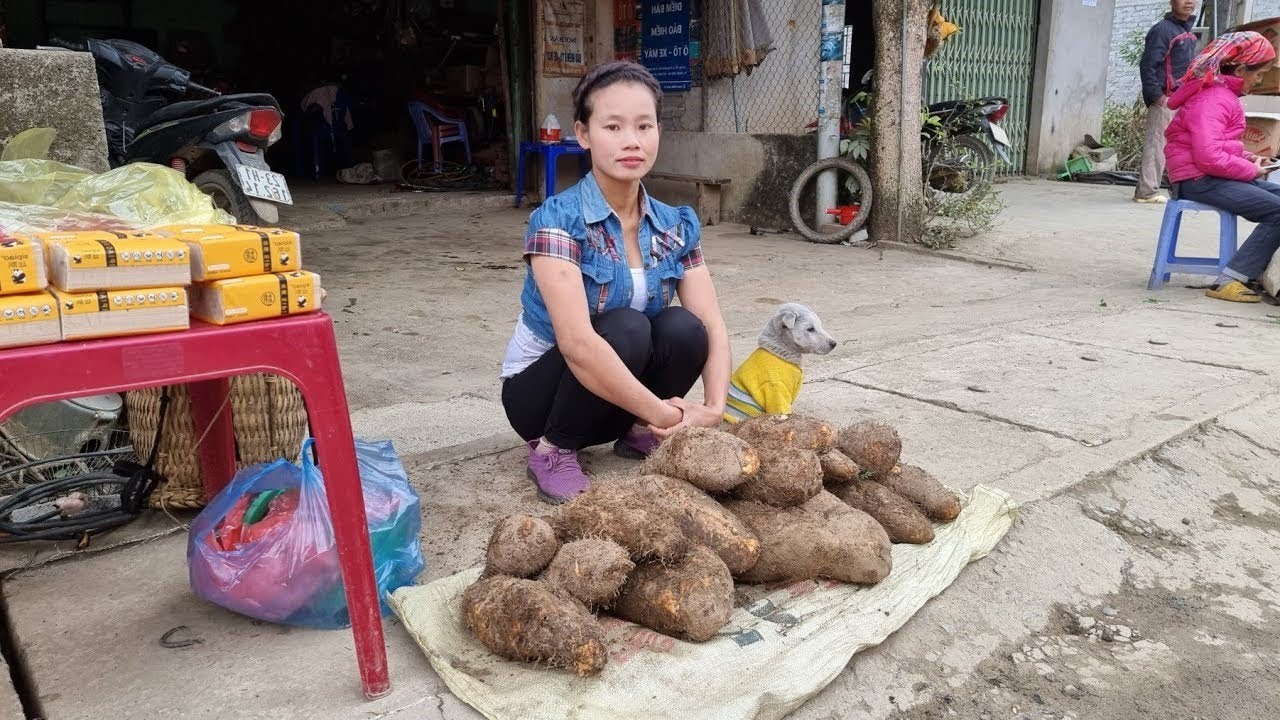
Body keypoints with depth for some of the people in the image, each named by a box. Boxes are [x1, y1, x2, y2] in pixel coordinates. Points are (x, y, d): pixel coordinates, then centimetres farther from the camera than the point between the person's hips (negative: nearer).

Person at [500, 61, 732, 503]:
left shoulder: (677, 226, -5)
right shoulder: (558, 220, -23)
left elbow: (711, 327, -12)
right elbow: (577, 344, -34)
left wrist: (713, 410, -29)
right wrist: (665, 415, -33)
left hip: (619, 396, 4)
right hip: (540, 389, -4)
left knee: (683, 328, -24)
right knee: (625, 329, -31)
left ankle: (639, 433, 2)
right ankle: (552, 449, -10)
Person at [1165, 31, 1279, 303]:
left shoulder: (1223, 94, 19)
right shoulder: (1211, 99, -15)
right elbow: (1209, 157, -26)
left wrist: (1250, 159, 9)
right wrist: (1250, 170, -12)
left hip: (1214, 176, 11)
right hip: (1199, 180, -11)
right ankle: (1228, 282, -19)